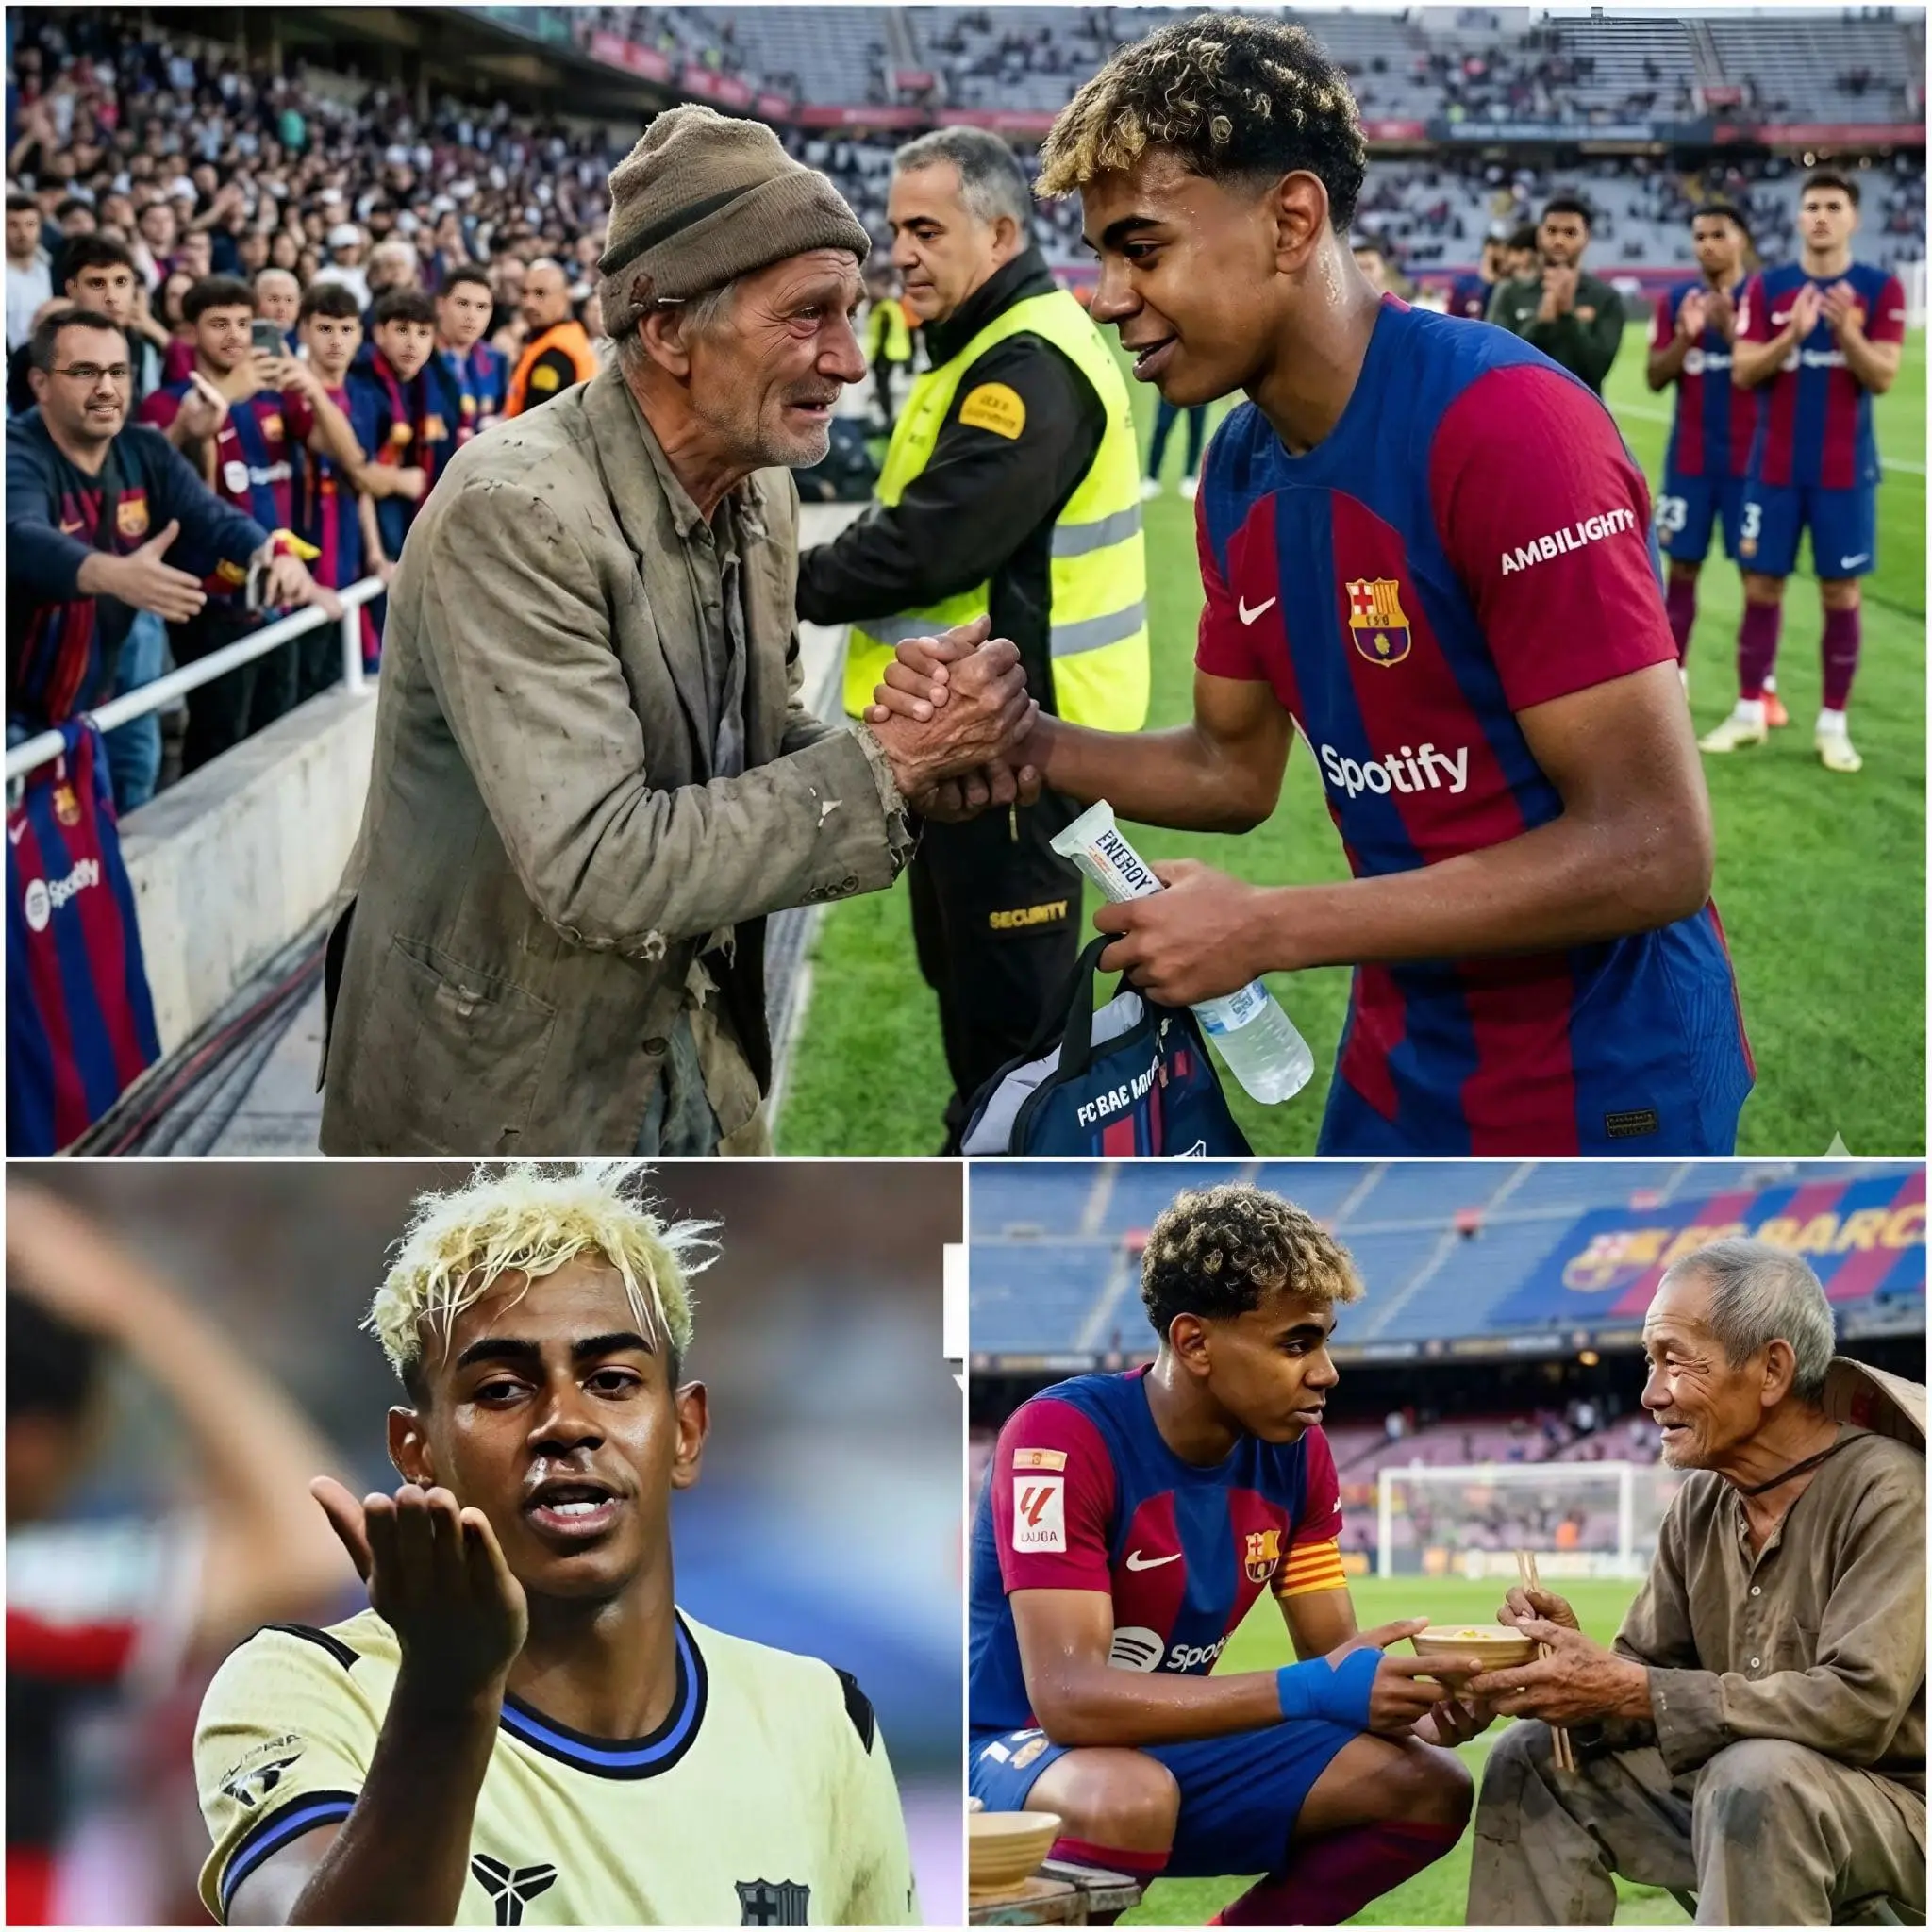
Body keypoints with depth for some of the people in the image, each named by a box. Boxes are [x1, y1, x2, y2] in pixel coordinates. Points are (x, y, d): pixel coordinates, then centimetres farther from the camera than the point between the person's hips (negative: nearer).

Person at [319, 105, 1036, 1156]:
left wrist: (925, 750, -11)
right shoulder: (513, 512, -25)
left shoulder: (762, 496, 0)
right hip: (501, 1083, -7)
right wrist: (886, 763, -26)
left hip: (692, 1054, 7)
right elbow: (599, 870, -31)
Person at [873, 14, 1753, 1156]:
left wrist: (1270, 929, -24)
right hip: (1402, 1068, 7)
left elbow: (1655, 849, -25)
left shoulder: (1508, 425, -23)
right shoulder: (1239, 476, 1)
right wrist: (1022, 745, -5)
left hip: (1599, 1090, -7)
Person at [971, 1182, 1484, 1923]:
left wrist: (1422, 1700, -23)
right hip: (1020, 1750, -7)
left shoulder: (1295, 1450, -4)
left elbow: (1336, 1656, 2)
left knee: (1431, 1788, -6)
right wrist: (1308, 1692, -38)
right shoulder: (1062, 1437, -25)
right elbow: (1066, 1697, -33)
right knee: (1129, 1796, -39)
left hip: (1178, 1744, 7)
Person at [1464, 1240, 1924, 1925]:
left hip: (1896, 1802, -7)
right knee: (1531, 1760, -1)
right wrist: (1585, 1665, -19)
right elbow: (1647, 1668, 7)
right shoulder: (1701, 1504, 5)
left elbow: (1860, 1705, -29)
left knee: (1753, 1774, -35)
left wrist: (1631, 1692, -30)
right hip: (1741, 1801, 7)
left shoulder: (1887, 1493, -19)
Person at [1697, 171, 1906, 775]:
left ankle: (1832, 725, 8)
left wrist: (1845, 329, -24)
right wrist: (1792, 334, -20)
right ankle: (1749, 712, 15)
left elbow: (1882, 377, -8)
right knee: (1761, 587, 5)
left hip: (1844, 471, -1)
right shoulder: (1766, 286, 3)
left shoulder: (1880, 289, -1)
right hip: (1774, 468, 1)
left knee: (1840, 595, 2)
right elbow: (1743, 371, -4)